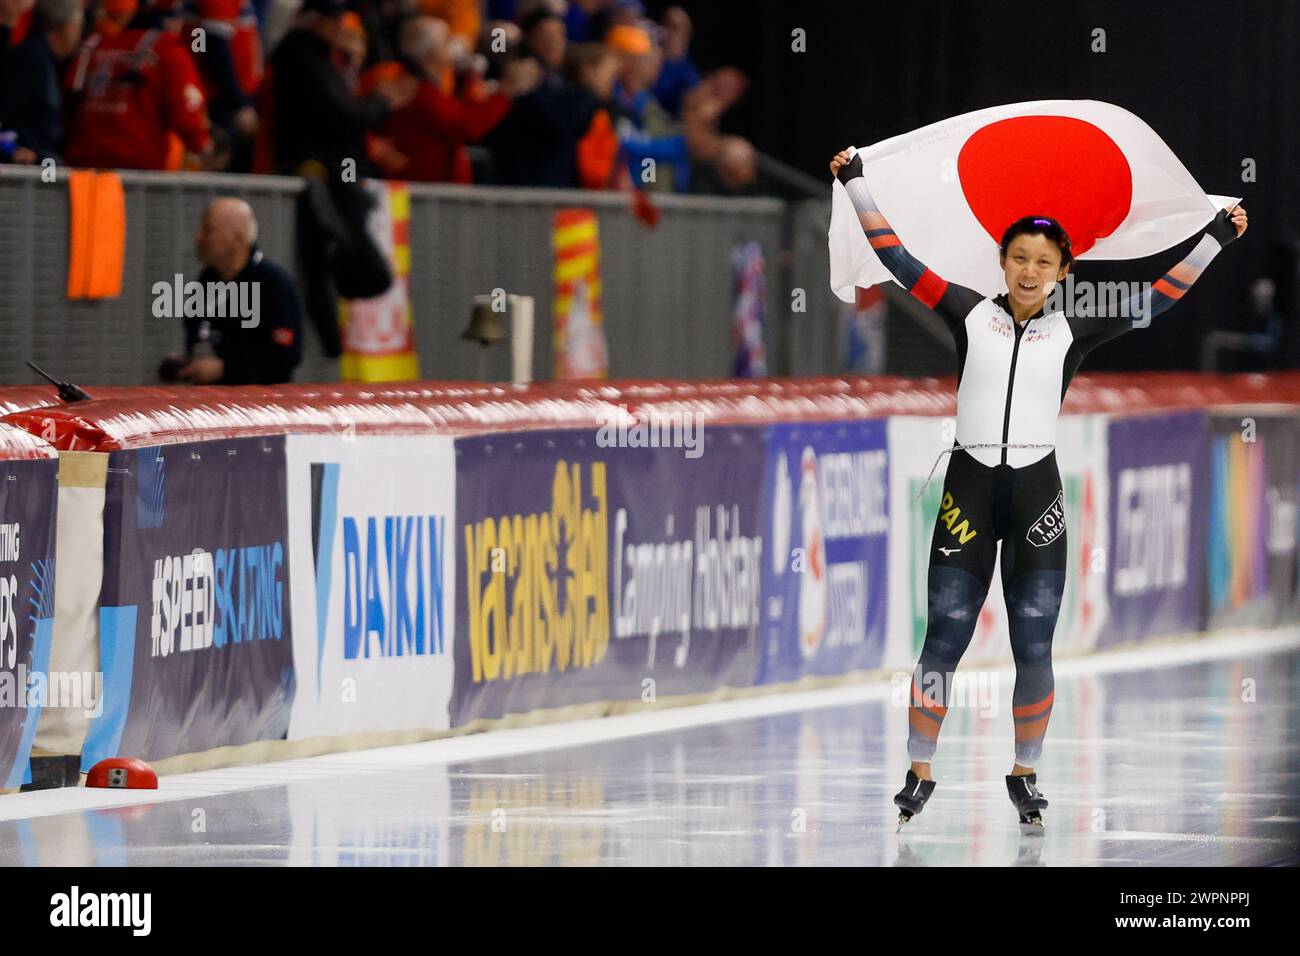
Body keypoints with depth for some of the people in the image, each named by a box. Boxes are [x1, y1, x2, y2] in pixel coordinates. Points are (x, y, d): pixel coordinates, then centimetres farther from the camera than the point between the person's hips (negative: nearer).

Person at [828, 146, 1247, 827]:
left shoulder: (1072, 332, 5)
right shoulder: (970, 315, 4)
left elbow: (1156, 300, 6)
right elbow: (898, 260, 5)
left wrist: (1215, 241, 3)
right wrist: (855, 185, 3)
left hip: (1036, 493, 1)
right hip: (969, 489, -1)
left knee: (1034, 648, 2)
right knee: (943, 639, -2)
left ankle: (1024, 775, 16)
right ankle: (919, 775, 5)